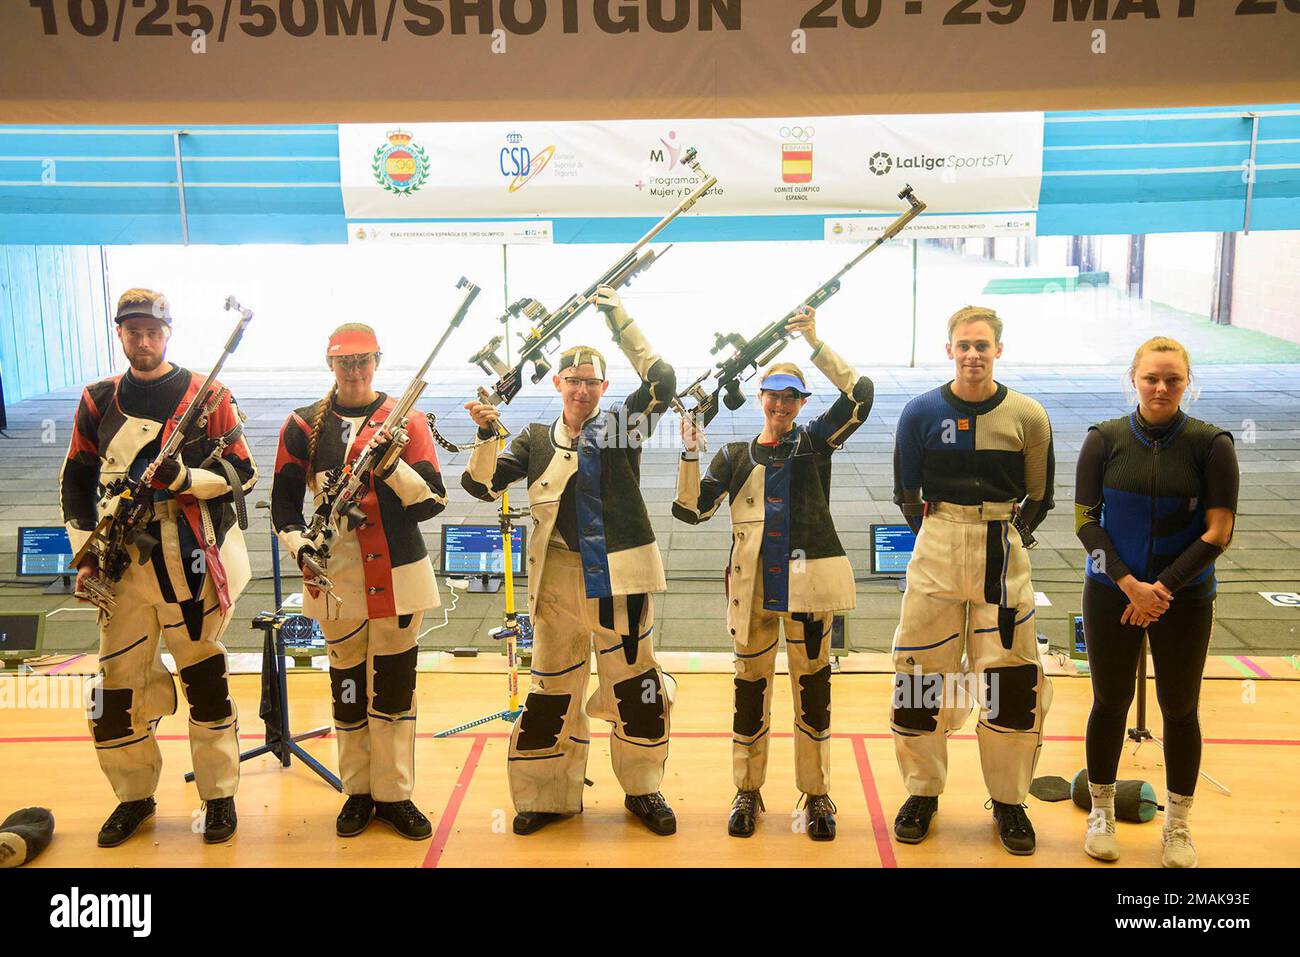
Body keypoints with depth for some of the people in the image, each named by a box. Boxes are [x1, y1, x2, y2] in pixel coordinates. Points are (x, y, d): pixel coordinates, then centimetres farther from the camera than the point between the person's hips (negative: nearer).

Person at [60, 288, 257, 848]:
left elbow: (242, 474, -2)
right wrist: (86, 552, 8)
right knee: (118, 681, 5)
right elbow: (75, 481, 16)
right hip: (121, 561, 3)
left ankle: (219, 796, 15)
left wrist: (185, 478, -19)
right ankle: (134, 797, 23)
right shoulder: (98, 401, 12)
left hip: (192, 559, -3)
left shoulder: (208, 395, 1)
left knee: (204, 675, 2)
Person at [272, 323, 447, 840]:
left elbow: (434, 501, -5)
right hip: (336, 578, 1)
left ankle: (394, 794, 17)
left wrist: (393, 467, -21)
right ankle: (357, 792, 25)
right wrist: (299, 543, -10)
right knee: (347, 688, 10)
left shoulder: (406, 420, 1)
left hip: (398, 574, -1)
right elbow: (284, 502, 7)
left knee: (395, 686, 5)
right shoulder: (303, 425, 4)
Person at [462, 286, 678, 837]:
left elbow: (662, 382, -12)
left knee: (635, 684, 5)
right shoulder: (536, 440, 8)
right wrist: (487, 435, -15)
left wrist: (618, 319, -14)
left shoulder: (622, 425, 3)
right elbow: (482, 484, 2)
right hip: (560, 577, 1)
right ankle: (548, 795, 21)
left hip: (622, 574, -1)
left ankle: (644, 790, 21)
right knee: (553, 687, 7)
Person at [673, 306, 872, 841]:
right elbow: (692, 509, 0)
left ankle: (816, 794, 20)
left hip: (807, 583, -1)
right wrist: (691, 453, -14)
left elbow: (859, 394, -10)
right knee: (751, 685, 9)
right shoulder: (735, 456, 8)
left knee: (812, 684, 6)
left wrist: (815, 343, -16)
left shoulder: (815, 443, 4)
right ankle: (747, 791, 23)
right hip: (752, 588, 1)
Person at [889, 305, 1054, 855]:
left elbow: (1040, 497, 8)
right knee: (921, 677, 3)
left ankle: (1009, 801, 19)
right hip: (935, 558, 1)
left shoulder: (1027, 416, -1)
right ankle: (922, 792, 21)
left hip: (1004, 557, 0)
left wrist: (1007, 538, 2)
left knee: (1013, 683, 1)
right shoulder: (921, 412, -1)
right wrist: (937, 537, 3)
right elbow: (905, 491, 8)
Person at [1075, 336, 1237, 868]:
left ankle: (1178, 827, 27)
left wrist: (1163, 587, -14)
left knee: (1180, 710, 9)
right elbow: (1086, 521, -3)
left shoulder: (1210, 443, -7)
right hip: (1112, 594, 1)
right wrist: (1130, 583, -13)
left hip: (1185, 600, 0)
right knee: (1111, 703, 10)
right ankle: (1101, 814, 28)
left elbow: (1218, 532, -8)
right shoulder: (1105, 439, -4)